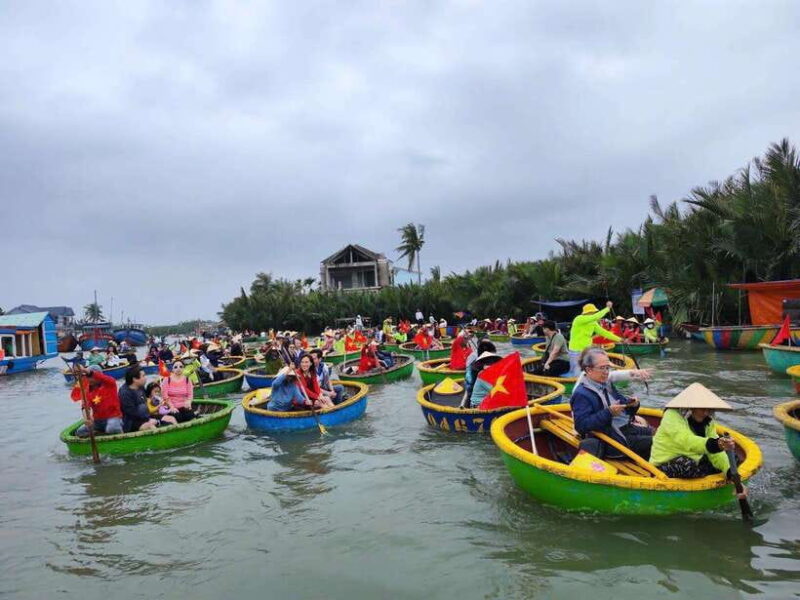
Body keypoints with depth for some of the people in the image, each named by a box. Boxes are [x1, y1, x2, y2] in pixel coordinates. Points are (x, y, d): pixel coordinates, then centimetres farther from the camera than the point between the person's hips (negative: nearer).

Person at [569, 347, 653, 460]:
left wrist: (632, 404, -3)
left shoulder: (607, 384, 12)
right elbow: (581, 426, -25)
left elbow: (622, 403, 22)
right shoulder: (581, 394, -17)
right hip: (612, 441, -9)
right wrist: (608, 413, -29)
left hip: (628, 428, 9)